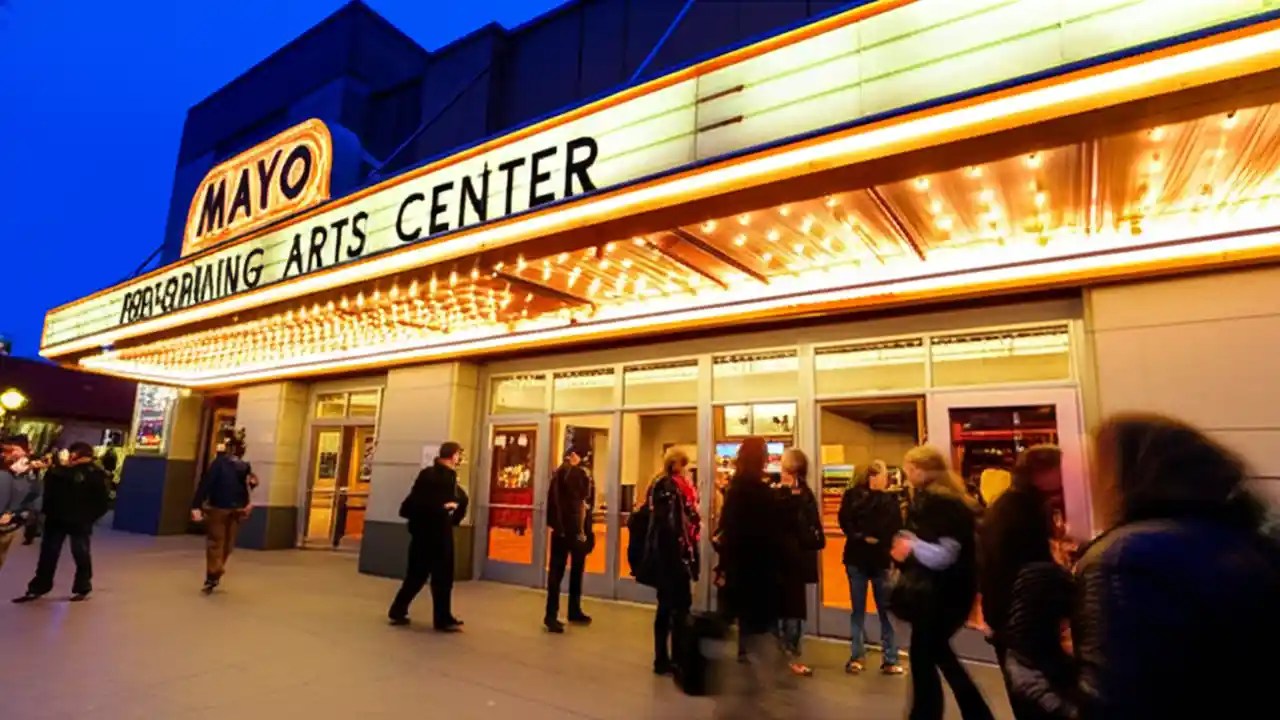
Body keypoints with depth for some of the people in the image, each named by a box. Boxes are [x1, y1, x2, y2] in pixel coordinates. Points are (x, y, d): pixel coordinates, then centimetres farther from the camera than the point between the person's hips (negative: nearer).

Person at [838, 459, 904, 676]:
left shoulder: (890, 499, 3)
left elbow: (896, 529, -4)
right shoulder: (852, 495, 0)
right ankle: (857, 656, 19)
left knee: (886, 610, 6)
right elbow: (845, 522, -7)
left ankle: (890, 659, 15)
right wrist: (862, 537, -18)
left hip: (881, 560, 1)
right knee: (858, 610, 9)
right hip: (857, 559, 0)